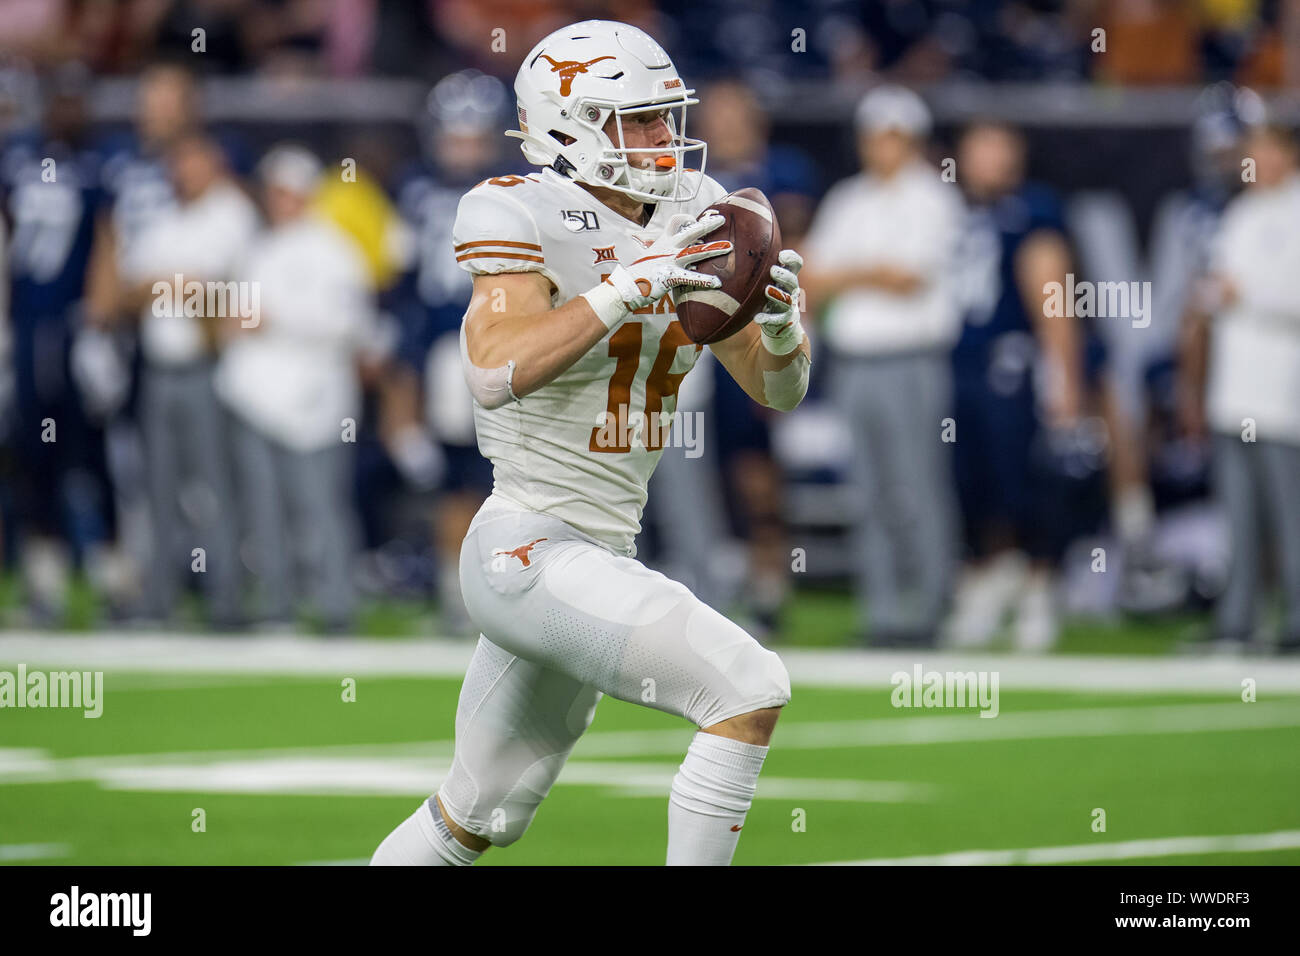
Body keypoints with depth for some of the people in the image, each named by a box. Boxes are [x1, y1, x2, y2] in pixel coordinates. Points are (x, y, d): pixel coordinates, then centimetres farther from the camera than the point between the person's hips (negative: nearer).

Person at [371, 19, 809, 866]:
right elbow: (495, 371, -32)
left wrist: (780, 320, -12)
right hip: (531, 552, -9)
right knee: (751, 690, -21)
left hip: (603, 558, 9)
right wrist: (630, 285, -36)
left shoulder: (686, 223, 7)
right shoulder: (533, 223, -14)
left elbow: (778, 389, 10)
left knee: (480, 818, 19)